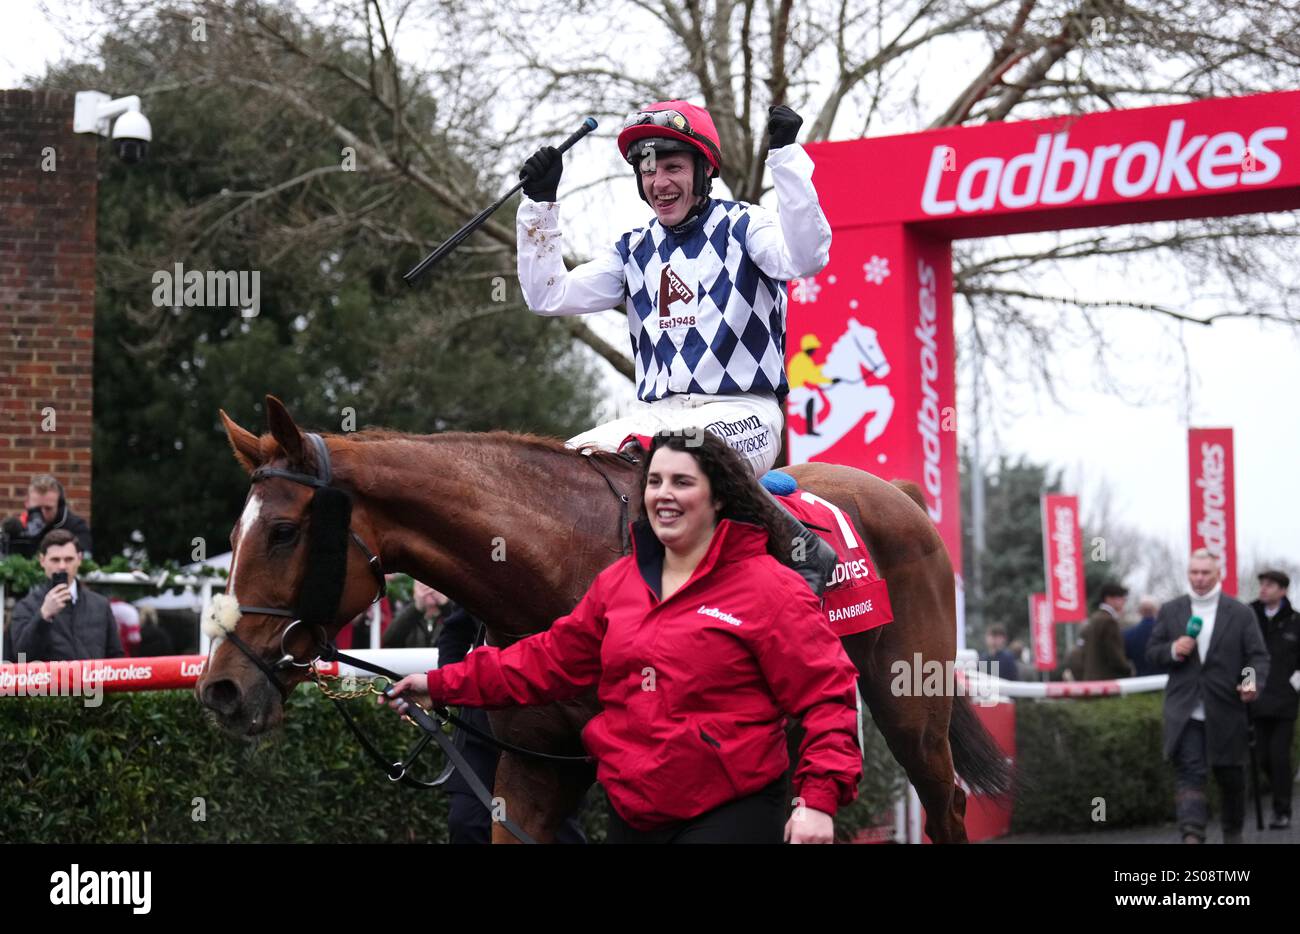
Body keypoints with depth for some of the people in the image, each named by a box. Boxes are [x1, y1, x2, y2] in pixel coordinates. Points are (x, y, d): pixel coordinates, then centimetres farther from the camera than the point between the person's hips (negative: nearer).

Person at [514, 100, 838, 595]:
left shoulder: (743, 226, 1)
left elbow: (805, 256, -21)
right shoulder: (636, 250, 16)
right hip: (656, 414, 6)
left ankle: (803, 549, -24)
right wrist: (539, 205, 5)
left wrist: (785, 158, -25)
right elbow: (549, 296, 11)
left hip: (743, 411, -6)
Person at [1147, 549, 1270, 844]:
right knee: (1188, 773, -14)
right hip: (1185, 710, 0)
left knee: (1231, 776, 12)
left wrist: (1254, 683, -19)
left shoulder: (1240, 613, 3)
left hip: (1226, 711, 0)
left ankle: (1233, 833, 32)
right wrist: (1173, 651, -12)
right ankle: (1191, 835, -25)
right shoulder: (1170, 612, 8)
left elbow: (1258, 655, 2)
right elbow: (1153, 652, 11)